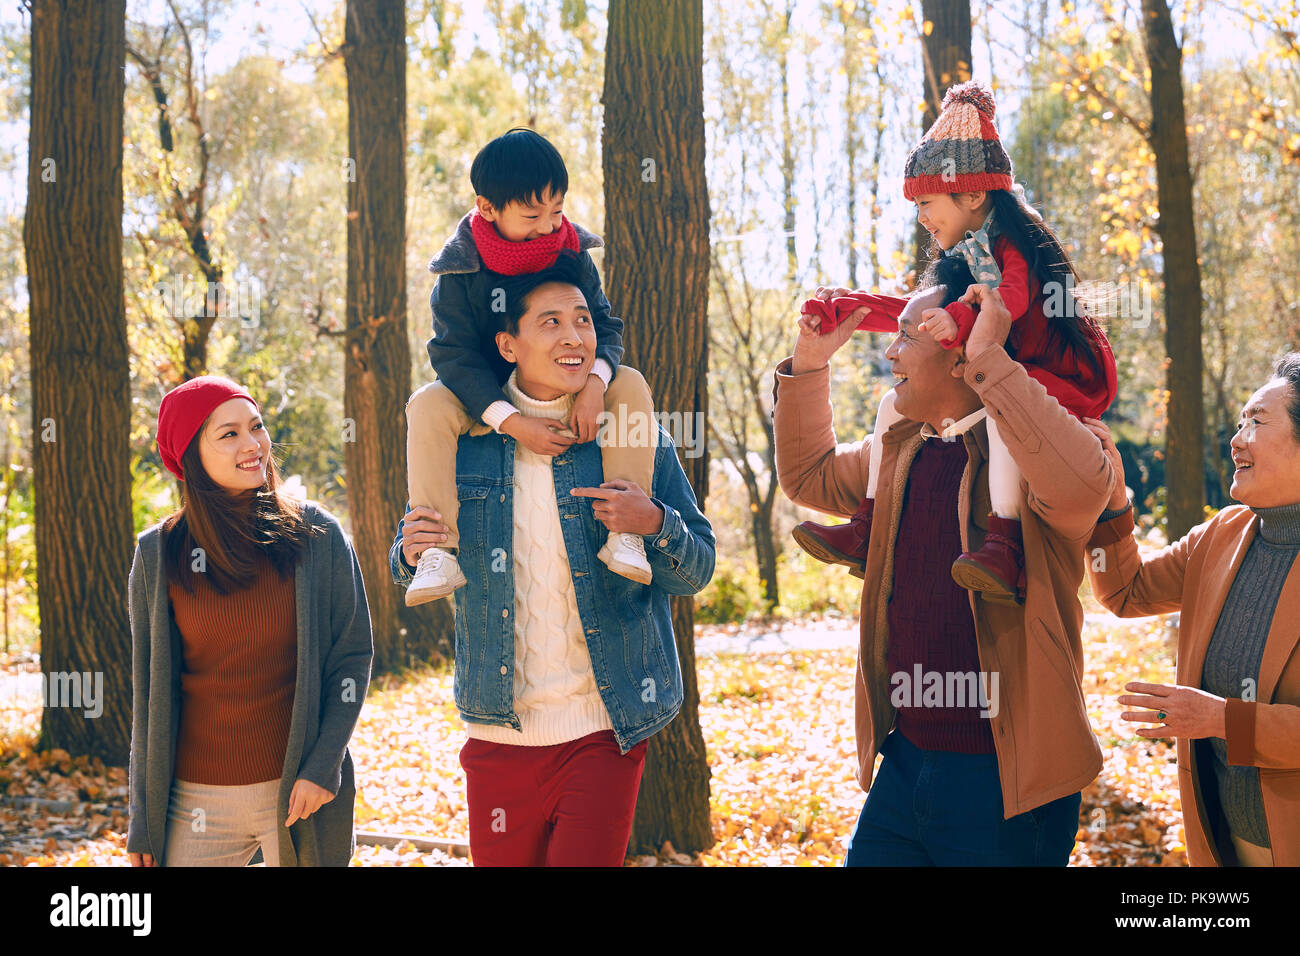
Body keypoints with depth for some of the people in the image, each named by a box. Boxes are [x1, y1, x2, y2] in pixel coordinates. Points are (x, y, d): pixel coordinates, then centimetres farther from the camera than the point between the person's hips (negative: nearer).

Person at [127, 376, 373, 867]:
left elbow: (353, 655, 2)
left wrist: (323, 766, -8)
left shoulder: (317, 535, -1)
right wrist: (143, 818, 6)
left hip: (300, 790, -1)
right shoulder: (159, 554, 2)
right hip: (196, 797, 1)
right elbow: (150, 693, 6)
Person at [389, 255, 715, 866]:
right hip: (498, 732, 2)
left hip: (603, 731, -1)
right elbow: (417, 571, 14)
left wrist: (656, 525, -17)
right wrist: (411, 552, -10)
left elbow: (697, 573, 3)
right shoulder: (463, 443, 3)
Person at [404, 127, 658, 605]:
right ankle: (438, 551, -35)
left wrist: (594, 384, -29)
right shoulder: (461, 270, -14)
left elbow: (605, 328, -5)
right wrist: (511, 422, -32)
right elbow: (454, 355, -20)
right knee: (428, 405, -31)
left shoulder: (573, 254, -5)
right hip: (490, 401, -2)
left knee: (631, 385, -23)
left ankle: (622, 531, -28)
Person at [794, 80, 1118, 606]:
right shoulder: (962, 255, 14)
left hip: (1061, 378, -10)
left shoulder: (1016, 240, -14)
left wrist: (961, 319, -57)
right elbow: (922, 314, 23)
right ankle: (867, 531, 1)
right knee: (895, 401, 6)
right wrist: (838, 314, 17)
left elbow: (1012, 297, -36)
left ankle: (1005, 547, -52)